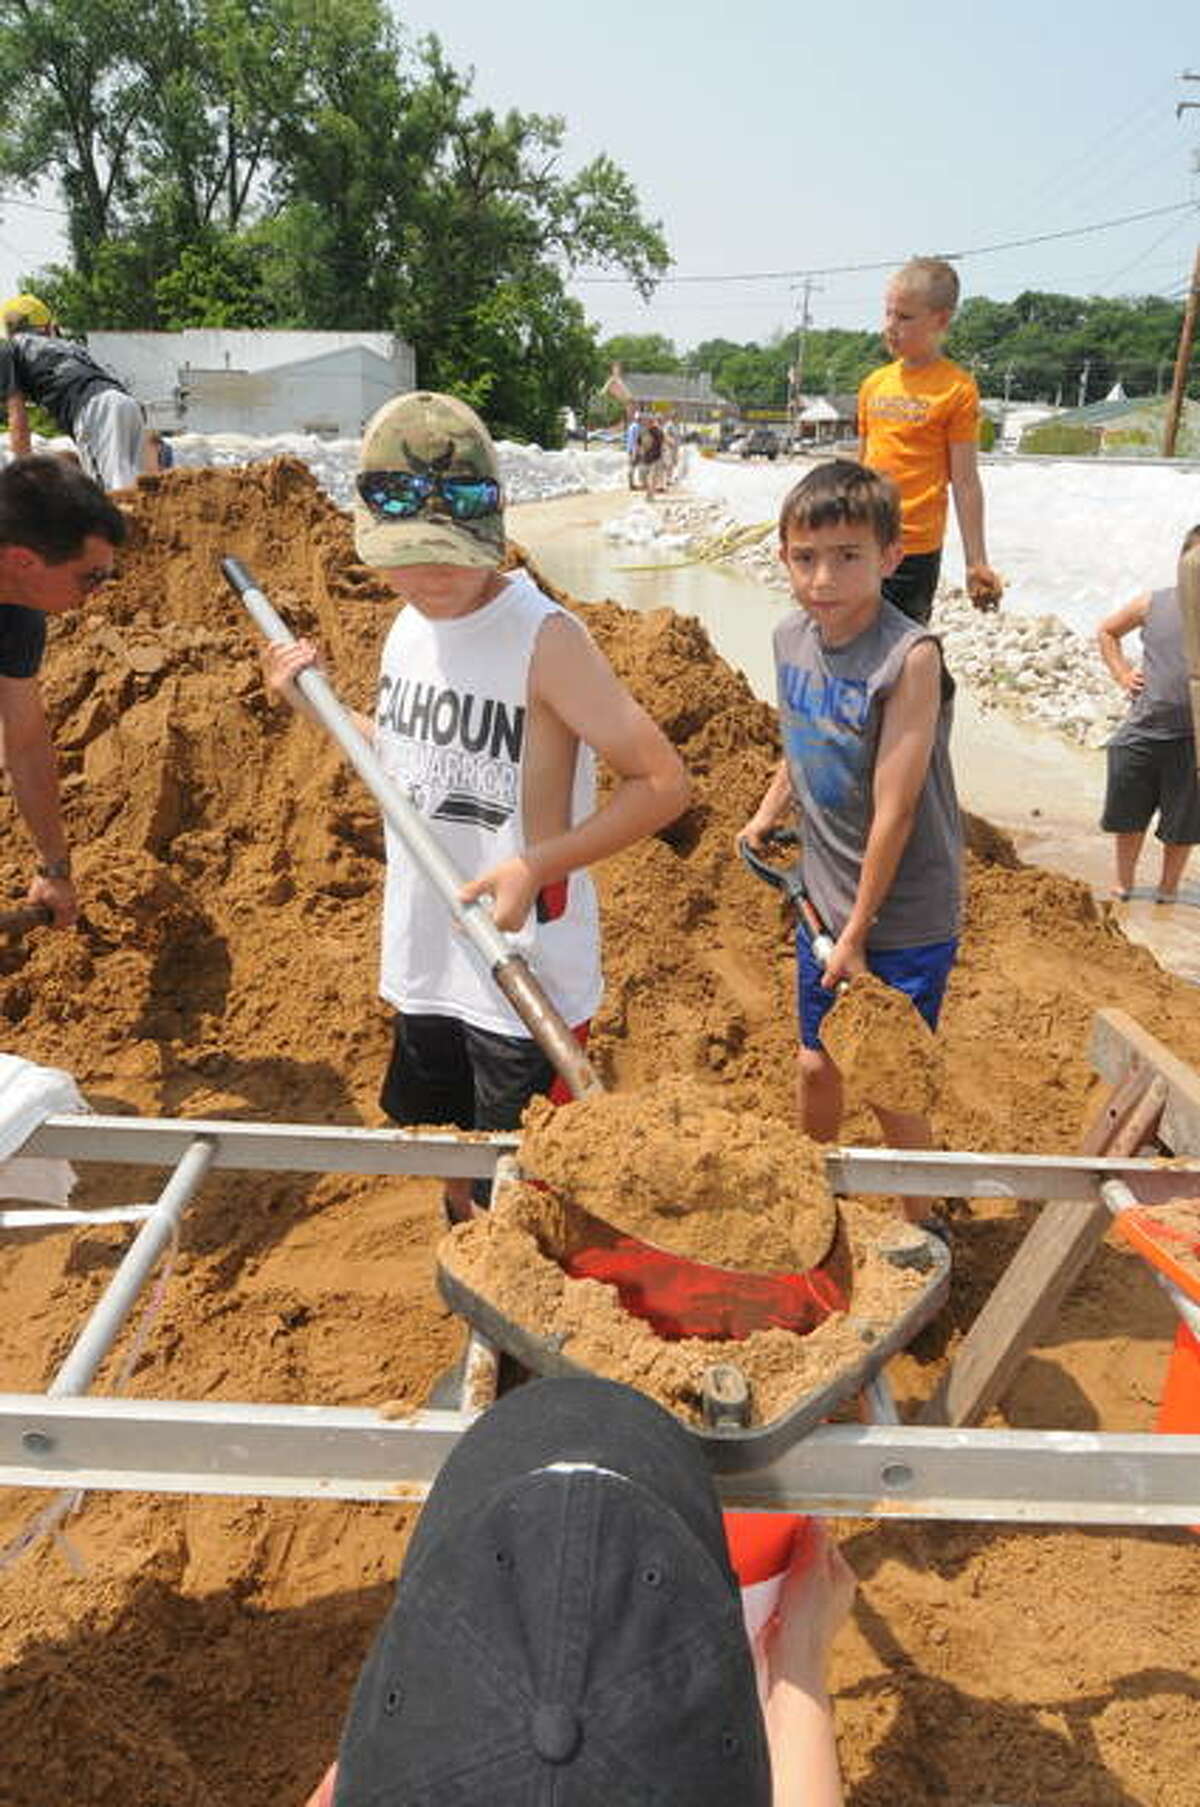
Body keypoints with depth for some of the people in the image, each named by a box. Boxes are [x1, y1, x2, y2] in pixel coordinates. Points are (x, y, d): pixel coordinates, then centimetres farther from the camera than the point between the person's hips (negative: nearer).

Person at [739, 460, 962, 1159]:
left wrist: (857, 933, -17)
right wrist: (769, 814, 24)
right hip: (824, 901, 6)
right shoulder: (792, 636, -2)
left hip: (903, 918, -6)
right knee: (816, 1067, 20)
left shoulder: (911, 656, -24)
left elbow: (894, 811, -22)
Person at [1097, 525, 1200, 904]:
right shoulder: (1153, 604, 1)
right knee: (1127, 816, 13)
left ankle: (1168, 889, 29)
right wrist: (1122, 673, 6)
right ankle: (1123, 885, 32)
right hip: (1141, 731, 2)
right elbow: (1106, 631, 18)